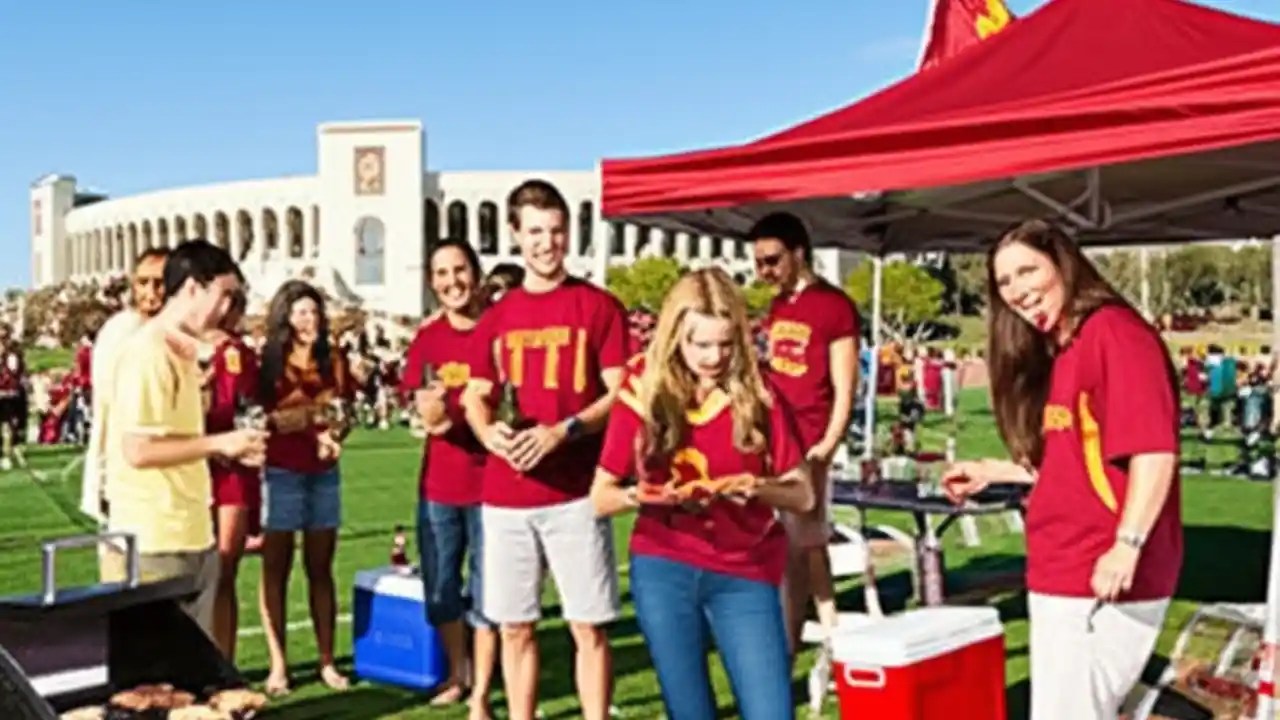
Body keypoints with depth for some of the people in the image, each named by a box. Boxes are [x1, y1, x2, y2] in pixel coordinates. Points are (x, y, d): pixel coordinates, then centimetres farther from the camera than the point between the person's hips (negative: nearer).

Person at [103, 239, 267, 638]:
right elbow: (138, 450, -21)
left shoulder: (184, 351, 13)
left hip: (193, 535, 9)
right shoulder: (146, 353, -16)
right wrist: (218, 443, -15)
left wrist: (226, 450, 7)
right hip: (154, 542, -9)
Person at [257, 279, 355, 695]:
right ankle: (277, 665, 7)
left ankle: (327, 661, 15)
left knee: (321, 569, 9)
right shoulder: (268, 363, -4)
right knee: (276, 568, 2)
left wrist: (335, 435, -8)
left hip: (324, 474, 4)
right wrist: (311, 416, -14)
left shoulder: (334, 362, 7)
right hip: (279, 473, -4)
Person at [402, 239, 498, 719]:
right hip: (438, 484, 4)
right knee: (440, 589, 14)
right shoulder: (426, 339, 3)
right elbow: (428, 418, -5)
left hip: (491, 483, -4)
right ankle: (458, 673, 36)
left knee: (486, 594, 3)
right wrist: (436, 417, -27)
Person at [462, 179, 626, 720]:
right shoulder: (496, 317, 12)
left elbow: (620, 395, -3)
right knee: (515, 627, 11)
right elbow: (474, 397, 14)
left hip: (576, 491, -3)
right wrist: (490, 432, -8)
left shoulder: (599, 307, 1)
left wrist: (562, 432, -18)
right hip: (504, 494, 4)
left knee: (588, 627, 0)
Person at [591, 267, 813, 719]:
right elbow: (600, 497, 0)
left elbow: (803, 495, -1)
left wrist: (758, 488, -22)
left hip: (745, 573, 0)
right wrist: (639, 495, -21)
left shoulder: (758, 395, -4)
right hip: (663, 567, 1)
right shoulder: (644, 393, -4)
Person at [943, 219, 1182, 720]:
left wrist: (1128, 544, -28)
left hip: (1102, 581, -9)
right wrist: (991, 472, 25)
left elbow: (1154, 450, -21)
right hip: (1062, 576, 9)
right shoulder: (1058, 353, 16)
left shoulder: (1114, 331, -12)